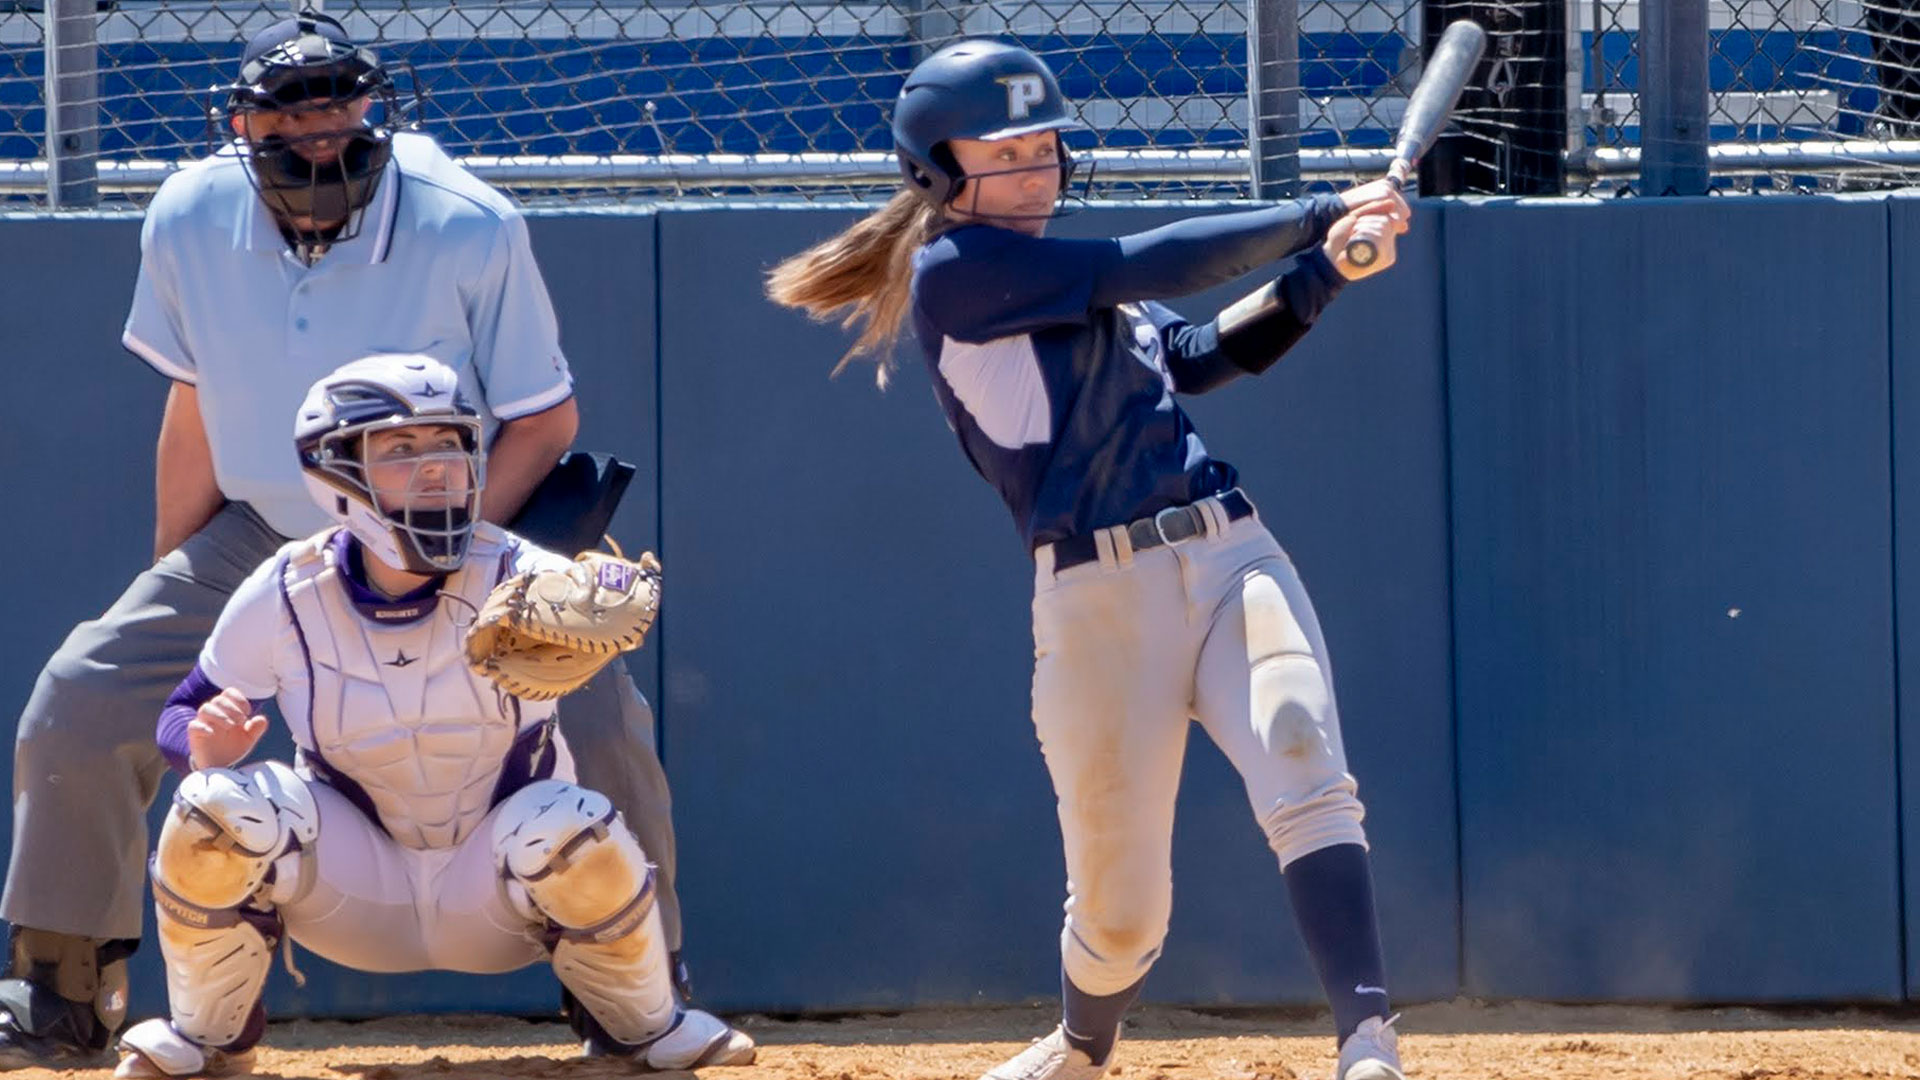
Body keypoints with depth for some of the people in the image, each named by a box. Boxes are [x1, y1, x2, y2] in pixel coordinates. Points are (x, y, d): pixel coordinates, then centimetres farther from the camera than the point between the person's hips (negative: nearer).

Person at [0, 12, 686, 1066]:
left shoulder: (468, 228, -24)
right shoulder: (190, 223, -15)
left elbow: (544, 420, -13)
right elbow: (195, 407, 2)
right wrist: (169, 584, 6)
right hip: (259, 535, 2)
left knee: (597, 721, -21)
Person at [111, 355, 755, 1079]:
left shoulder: (513, 577, -18)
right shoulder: (286, 597, -13)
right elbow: (182, 718, -4)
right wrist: (205, 745, -29)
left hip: (496, 895, -1)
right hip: (355, 894, 1)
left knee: (575, 831, -34)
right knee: (220, 807, -27)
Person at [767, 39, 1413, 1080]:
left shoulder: (1081, 284, 23)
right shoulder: (955, 269, -2)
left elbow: (1200, 355, 19)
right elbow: (1150, 267, -7)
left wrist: (1321, 272, 5)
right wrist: (1315, 217, 2)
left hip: (1230, 559, 6)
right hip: (1096, 596, -6)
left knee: (1308, 785, -20)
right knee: (1120, 907, 2)